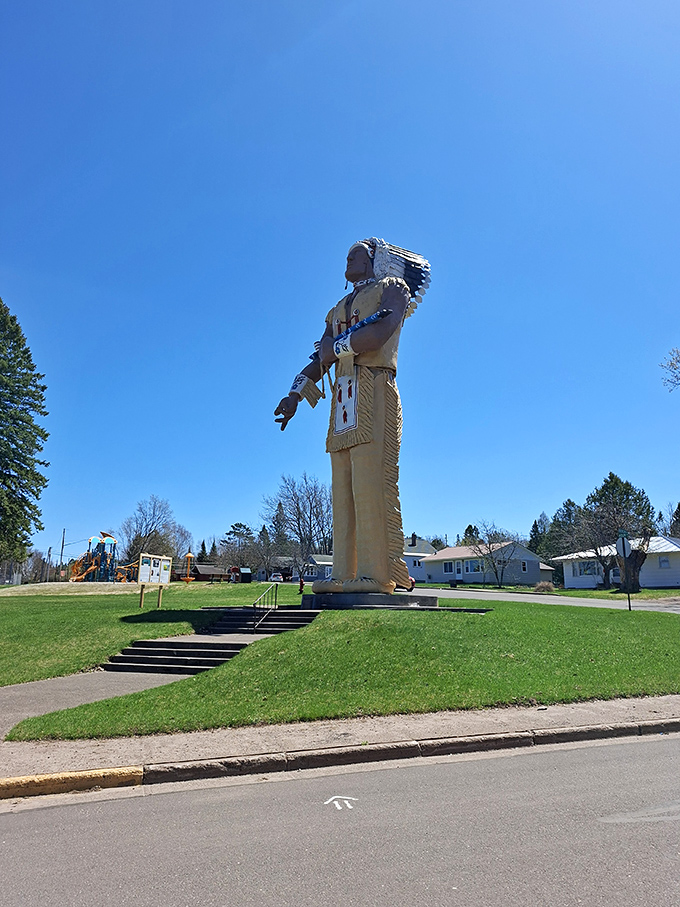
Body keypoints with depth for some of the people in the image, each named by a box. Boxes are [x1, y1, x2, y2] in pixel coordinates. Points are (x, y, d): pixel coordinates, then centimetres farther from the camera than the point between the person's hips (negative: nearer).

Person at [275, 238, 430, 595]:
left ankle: (378, 572, -15)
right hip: (342, 399, 6)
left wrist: (336, 347, 3)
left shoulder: (392, 288, 12)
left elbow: (378, 335, -9)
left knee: (370, 482, -15)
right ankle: (345, 574, -3)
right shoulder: (338, 310, 31)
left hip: (374, 391, -6)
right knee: (343, 489, -2)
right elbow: (320, 358, 21)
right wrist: (295, 394, 5)